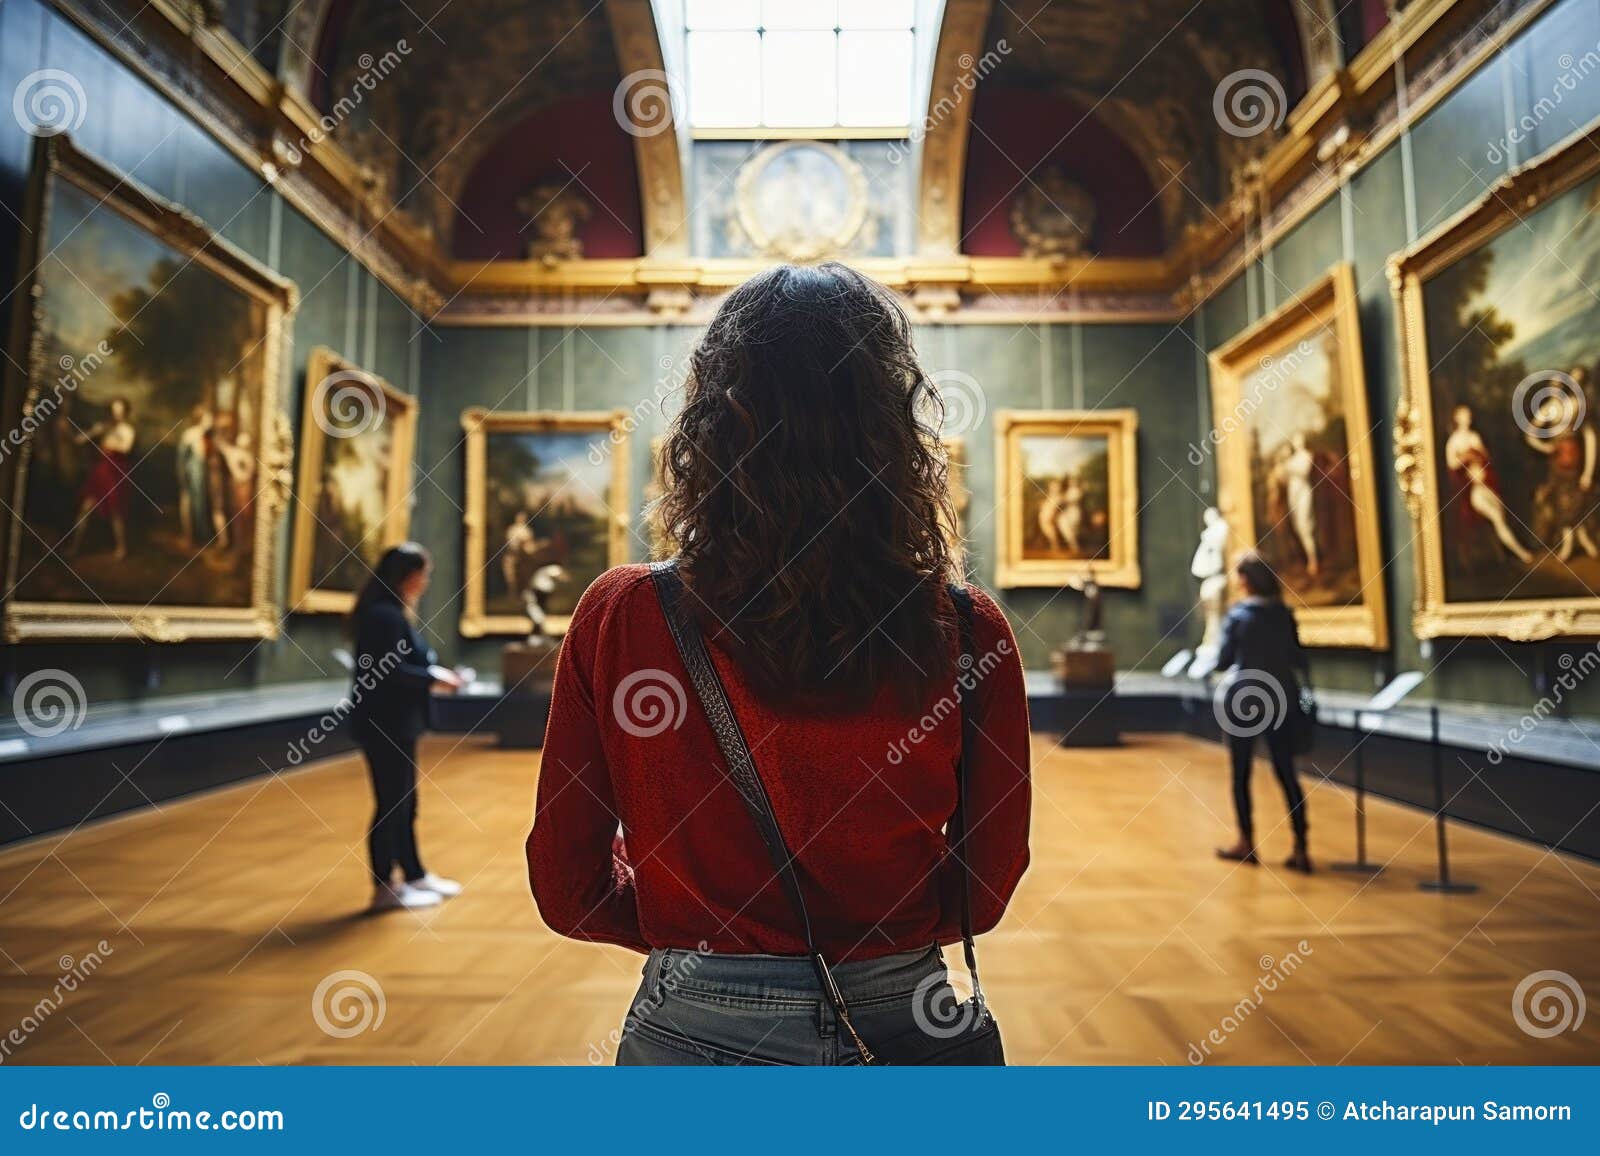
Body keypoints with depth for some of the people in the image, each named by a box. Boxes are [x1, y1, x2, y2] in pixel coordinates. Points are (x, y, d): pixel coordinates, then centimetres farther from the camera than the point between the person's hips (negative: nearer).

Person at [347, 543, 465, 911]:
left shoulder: (393, 612, 14)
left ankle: (415, 875, 30)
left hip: (395, 723, 11)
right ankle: (384, 889, 12)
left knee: (404, 802, 18)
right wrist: (434, 680, -14)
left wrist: (433, 674, 4)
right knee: (391, 804, 0)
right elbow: (391, 672, -23)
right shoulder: (384, 615, -18)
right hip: (383, 724, -11)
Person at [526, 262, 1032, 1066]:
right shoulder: (967, 634, -15)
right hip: (899, 1023, 1)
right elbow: (985, 888, -3)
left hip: (697, 1029, 0)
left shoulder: (618, 620, -16)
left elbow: (569, 892, -6)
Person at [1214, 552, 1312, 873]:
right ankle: (1301, 849, 5)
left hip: (1242, 699, -3)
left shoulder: (1237, 615, -7)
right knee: (1286, 772, 7)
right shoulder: (1285, 615, 2)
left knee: (1241, 772, 8)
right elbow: (1299, 661, 5)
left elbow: (1224, 661, -7)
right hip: (1280, 698, 3)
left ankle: (1247, 844, 14)